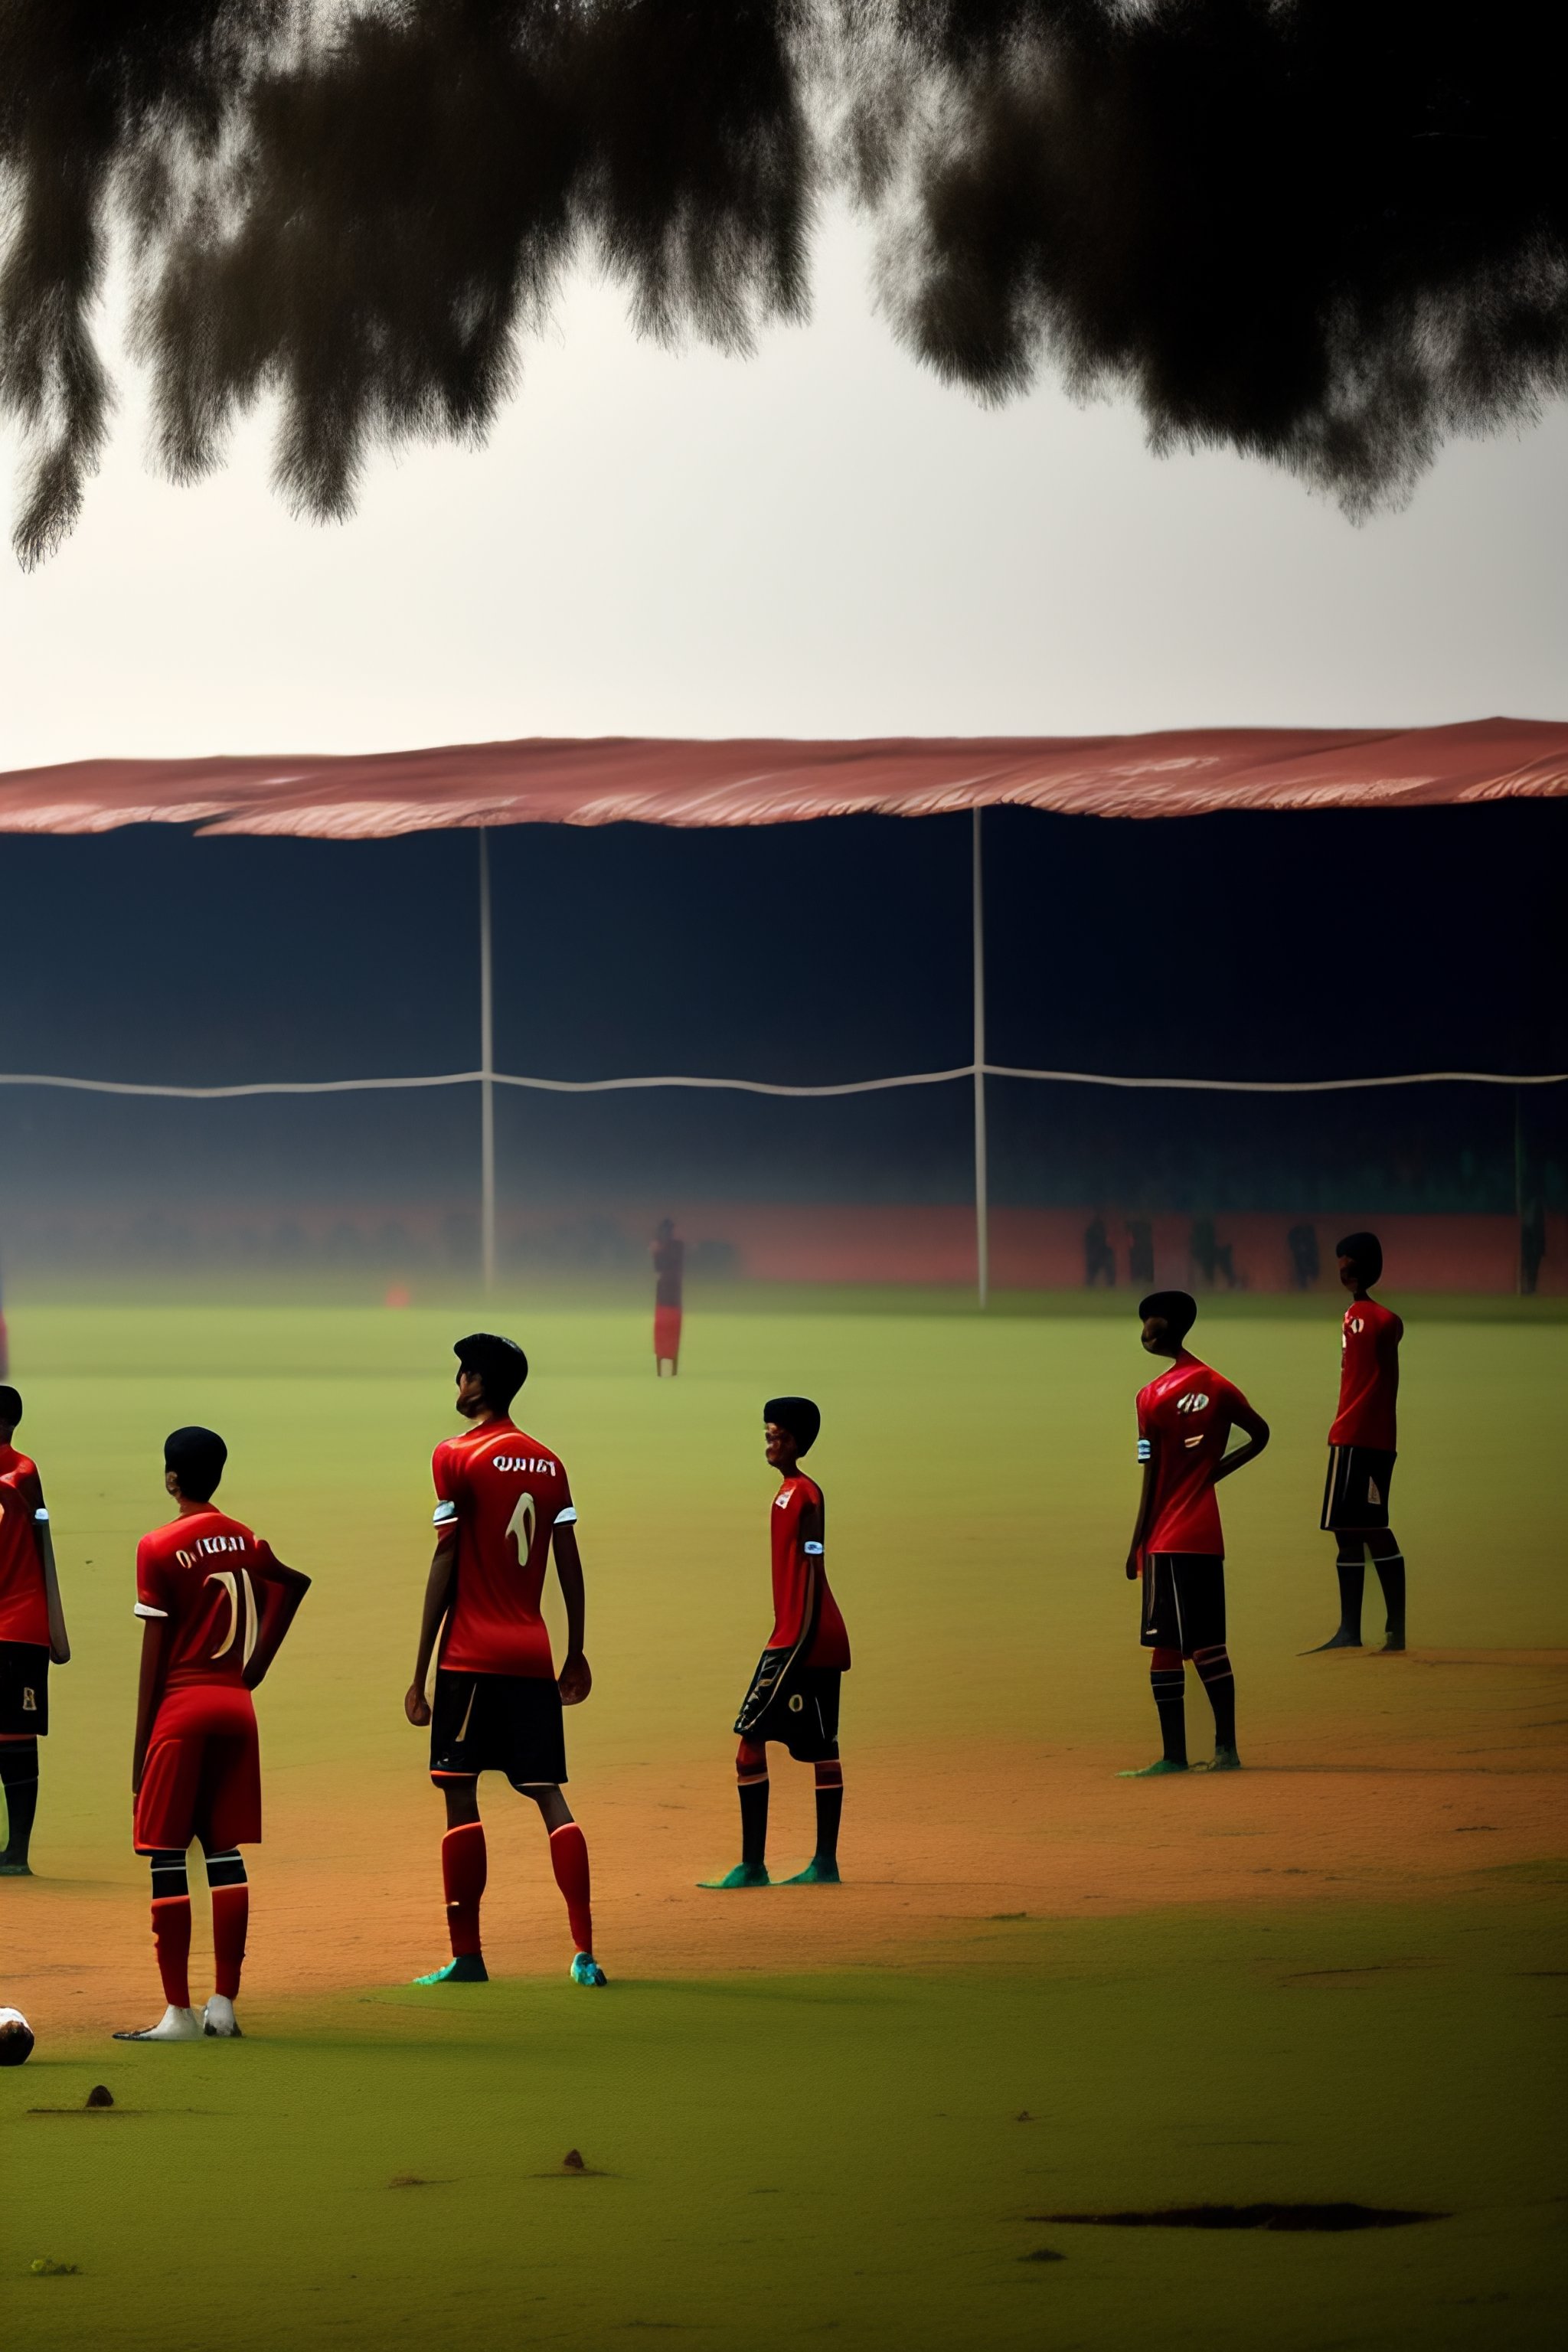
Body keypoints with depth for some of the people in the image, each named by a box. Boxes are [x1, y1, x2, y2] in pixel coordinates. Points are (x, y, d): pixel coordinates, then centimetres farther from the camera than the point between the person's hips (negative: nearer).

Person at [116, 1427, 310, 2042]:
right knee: (225, 1853, 8)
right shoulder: (248, 1542, 8)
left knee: (167, 1859, -2)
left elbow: (154, 1651, -9)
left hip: (180, 1708, -6)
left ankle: (178, 2012, -5)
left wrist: (140, 1744, -5)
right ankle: (224, 2006, 8)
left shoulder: (159, 1548, -9)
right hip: (235, 1704, 6)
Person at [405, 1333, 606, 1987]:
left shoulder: (457, 1458, -6)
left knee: (460, 1796, 0)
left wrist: (420, 1673, -6)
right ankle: (584, 1951, -3)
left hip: (471, 1656, -5)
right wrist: (576, 1655, 20)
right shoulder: (548, 1463, 10)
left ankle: (466, 1954, -1)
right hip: (533, 1656, 5)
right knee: (548, 1794, 5)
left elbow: (445, 1565, -8)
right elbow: (570, 1565, 10)